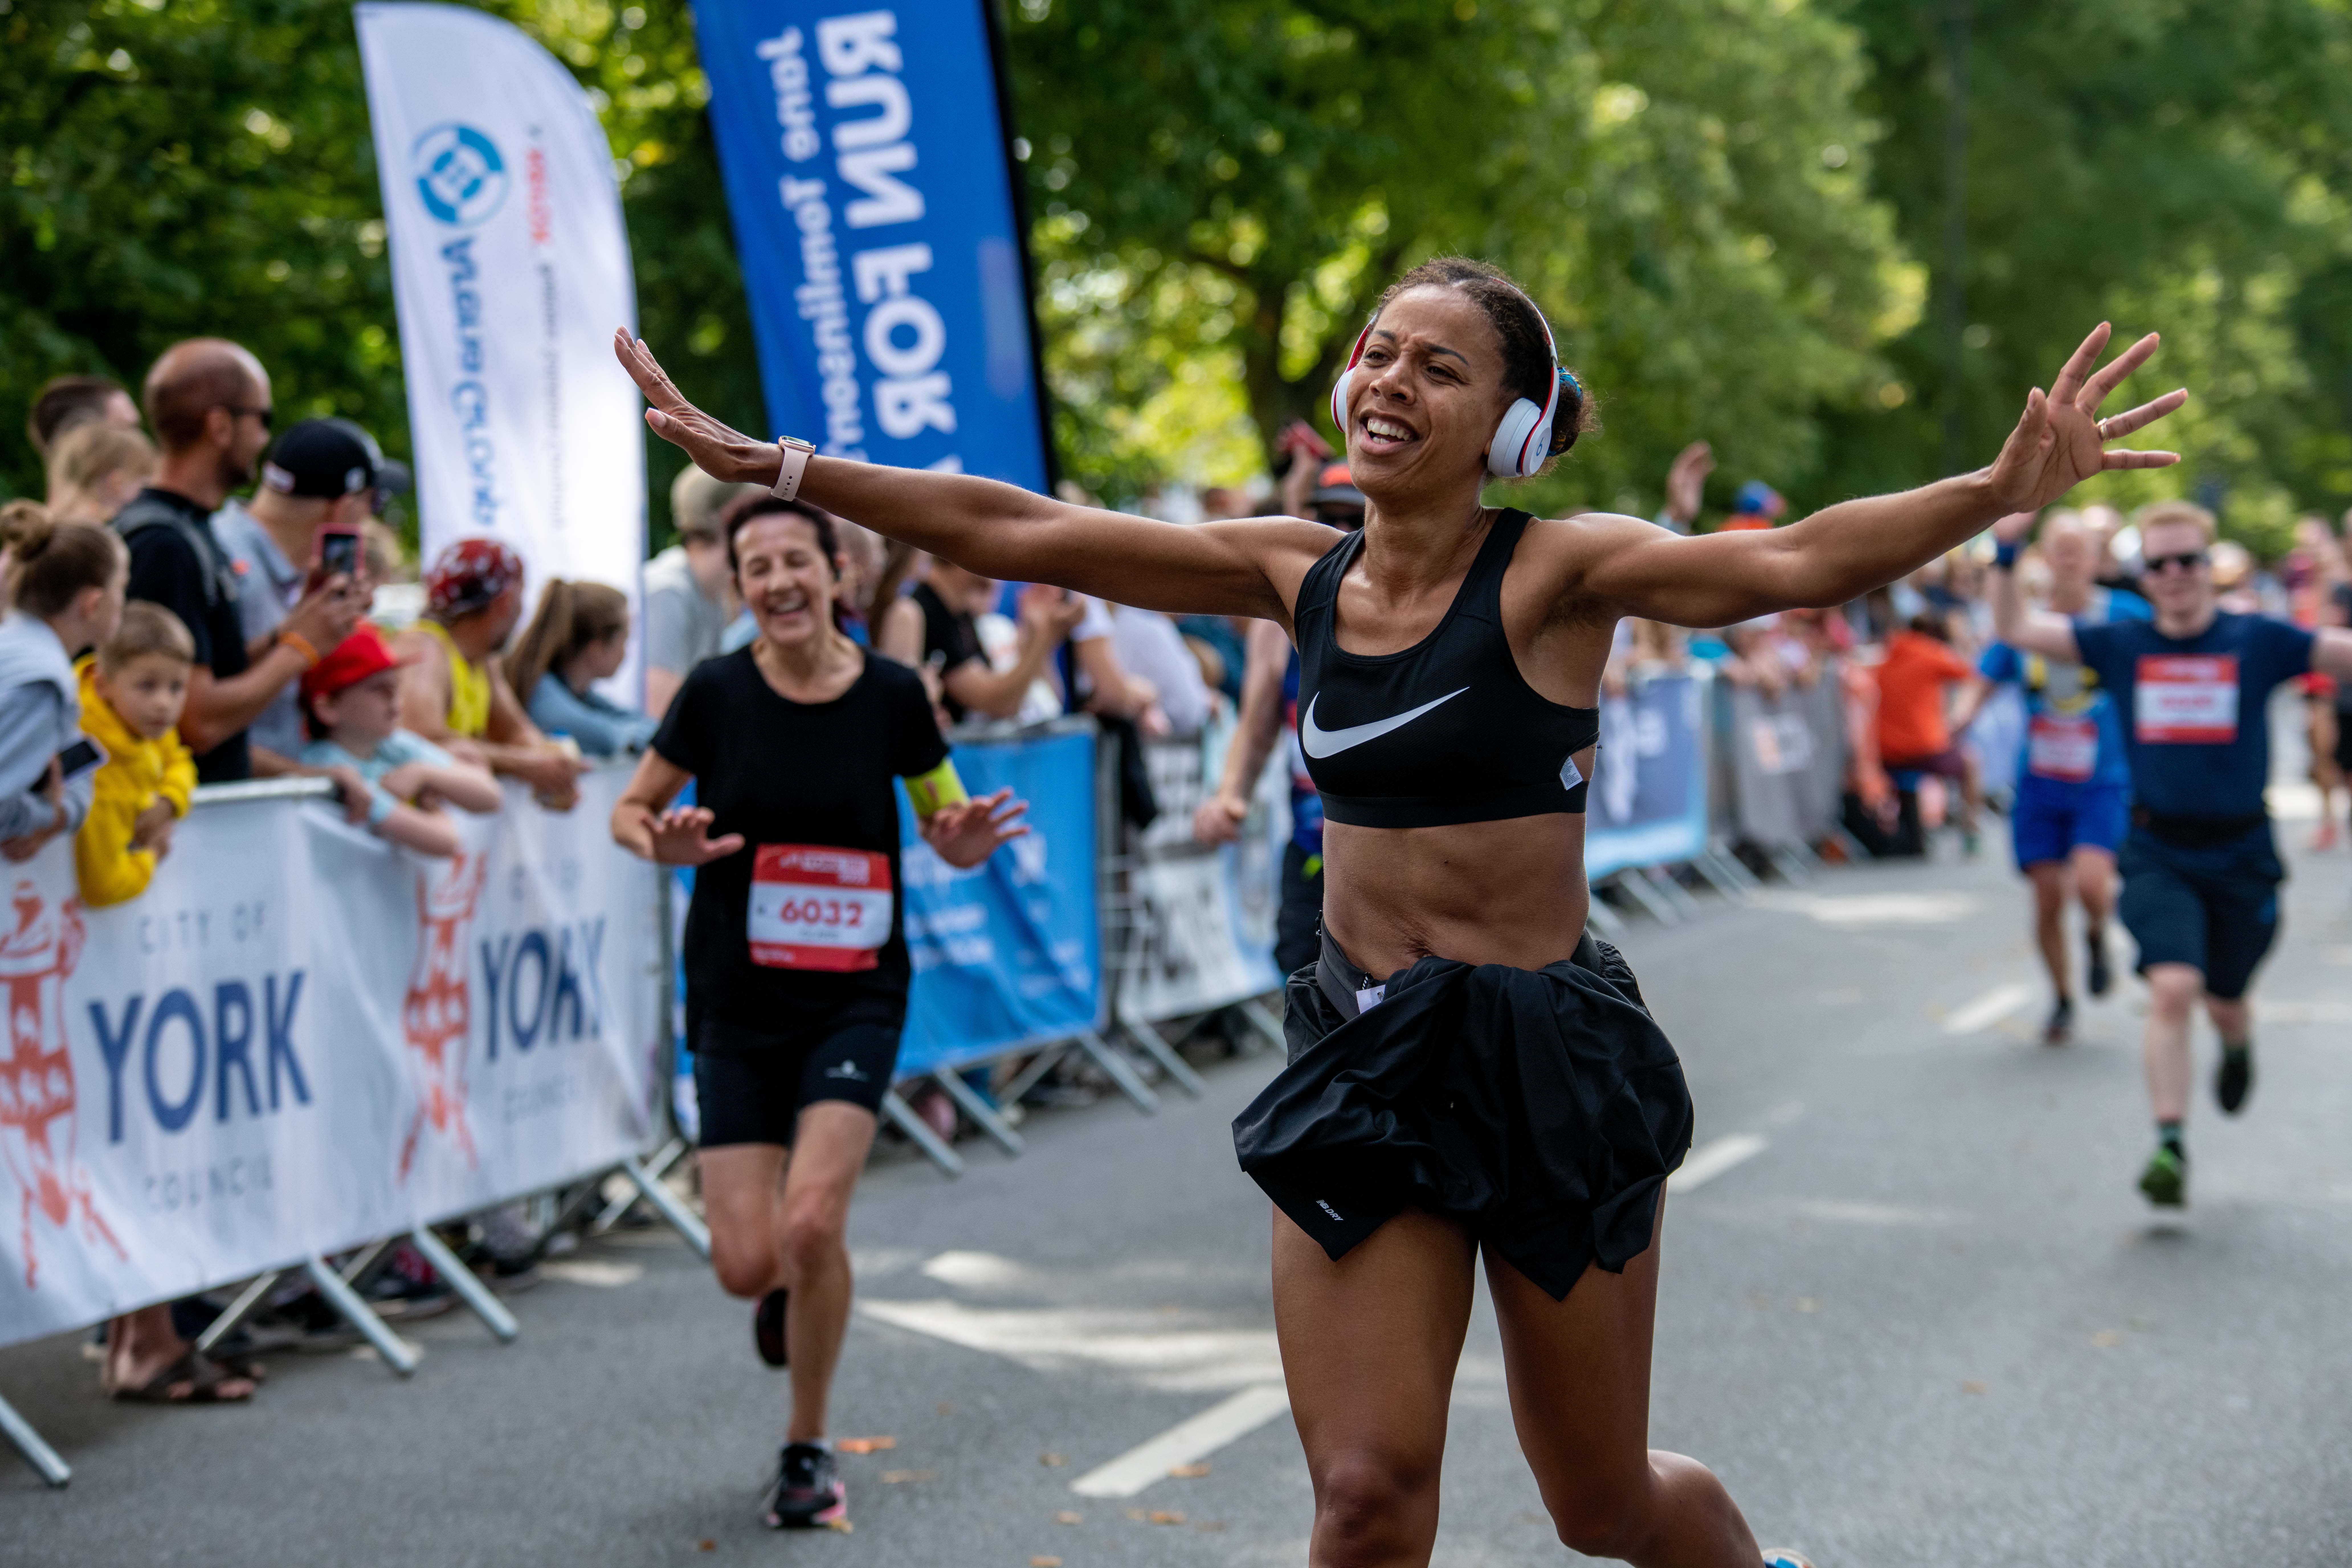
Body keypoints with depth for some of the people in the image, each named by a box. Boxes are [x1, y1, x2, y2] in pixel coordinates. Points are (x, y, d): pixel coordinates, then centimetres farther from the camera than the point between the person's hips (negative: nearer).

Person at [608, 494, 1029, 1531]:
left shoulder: (892, 695, -4)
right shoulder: (718, 692, -5)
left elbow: (945, 828, 9)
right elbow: (631, 811, 6)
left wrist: (964, 841, -14)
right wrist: (667, 845, -17)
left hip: (856, 998, -1)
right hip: (737, 1005, 1)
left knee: (812, 1223, -18)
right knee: (747, 1266, -7)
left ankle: (808, 1450, 5)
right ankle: (789, 1289, 34)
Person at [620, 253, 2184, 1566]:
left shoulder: (1554, 573, -11)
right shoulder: (1303, 573, 2)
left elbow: (1789, 562, -28)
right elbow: (1015, 531, 3)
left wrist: (1997, 492, -45)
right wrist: (772, 465, 1)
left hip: (1551, 1059, -4)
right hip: (1362, 1055, 4)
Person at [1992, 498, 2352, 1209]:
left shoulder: (2258, 641, -4)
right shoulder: (2121, 645, 0)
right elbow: (2015, 629, 0)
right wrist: (2007, 556, -14)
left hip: (2241, 854, 0)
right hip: (2158, 851, 0)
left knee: (2225, 1003, 16)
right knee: (2172, 988, -20)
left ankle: (2238, 1050, 54)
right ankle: (2169, 1146, -17)